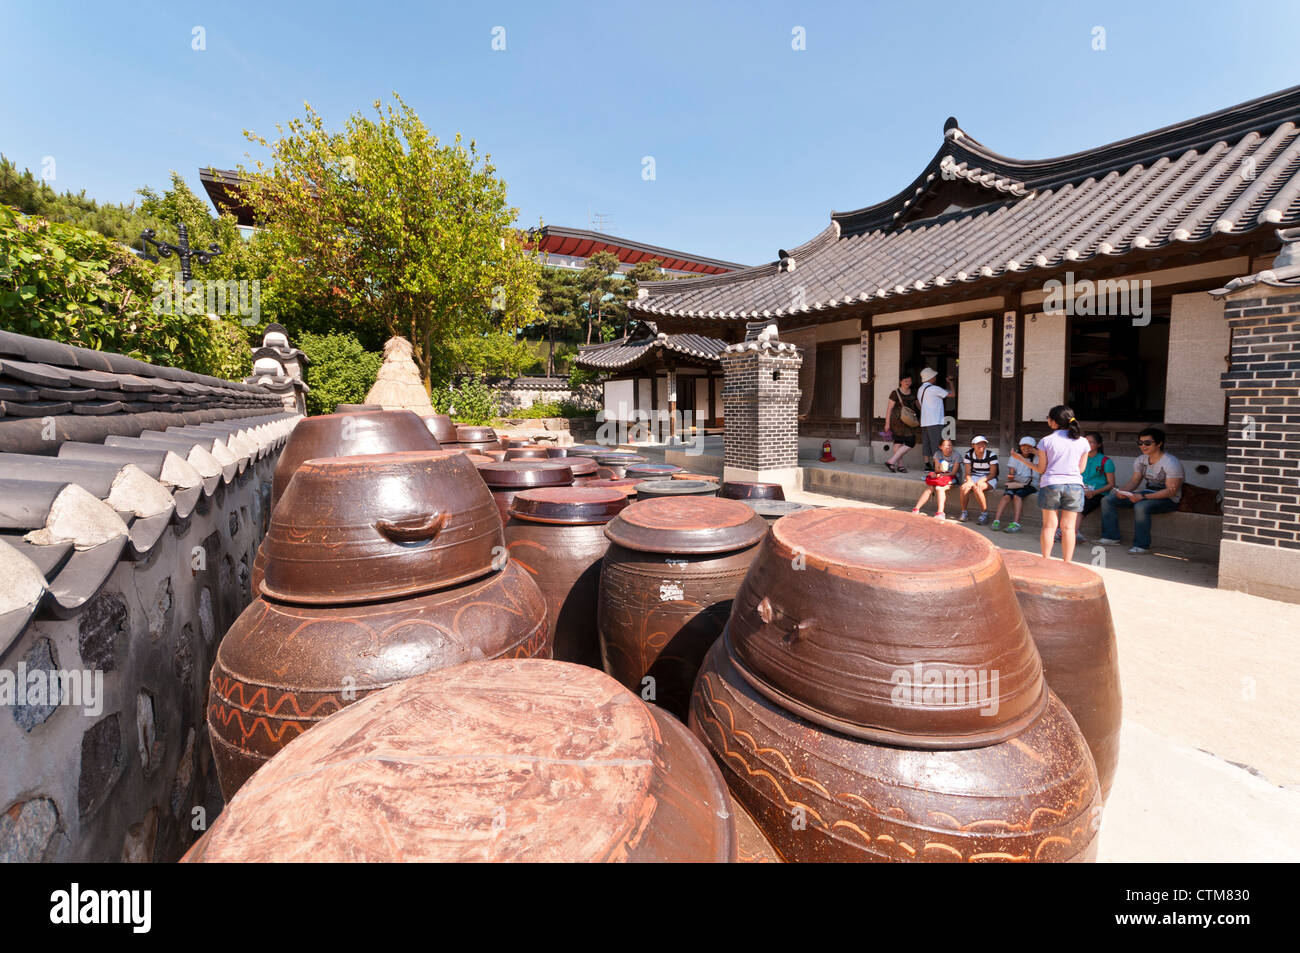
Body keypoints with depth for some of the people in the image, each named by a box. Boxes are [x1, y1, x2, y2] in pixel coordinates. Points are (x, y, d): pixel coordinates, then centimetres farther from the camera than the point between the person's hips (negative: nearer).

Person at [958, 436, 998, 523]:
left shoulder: (991, 455, -9)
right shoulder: (969, 455, 1)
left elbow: (992, 474, -13)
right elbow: (967, 472, -2)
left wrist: (982, 480, -30)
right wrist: (969, 481, -23)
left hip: (989, 479, -3)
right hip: (974, 477, 4)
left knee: (976, 488, -35)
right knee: (964, 487, -28)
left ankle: (984, 514, -24)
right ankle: (964, 512, -12)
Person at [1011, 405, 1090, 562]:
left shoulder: (1046, 441, -3)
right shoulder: (1082, 442, 4)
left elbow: (1041, 469, 1)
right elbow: (1081, 469, 10)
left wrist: (1021, 458, 12)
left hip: (1051, 484, -2)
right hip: (1074, 485, 2)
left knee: (1049, 526, 5)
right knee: (1068, 527, 6)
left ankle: (1046, 561, 8)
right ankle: (1067, 564, 9)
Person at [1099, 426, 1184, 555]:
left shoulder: (1172, 463, -17)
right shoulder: (1141, 460, 5)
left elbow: (1171, 491, -22)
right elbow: (1134, 481, 11)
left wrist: (1143, 497, -32)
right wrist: (1123, 491, -12)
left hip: (1168, 499, -8)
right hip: (1146, 494, 8)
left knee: (1141, 507, -39)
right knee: (1107, 500, -6)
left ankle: (1142, 545, -25)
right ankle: (1111, 537, -4)